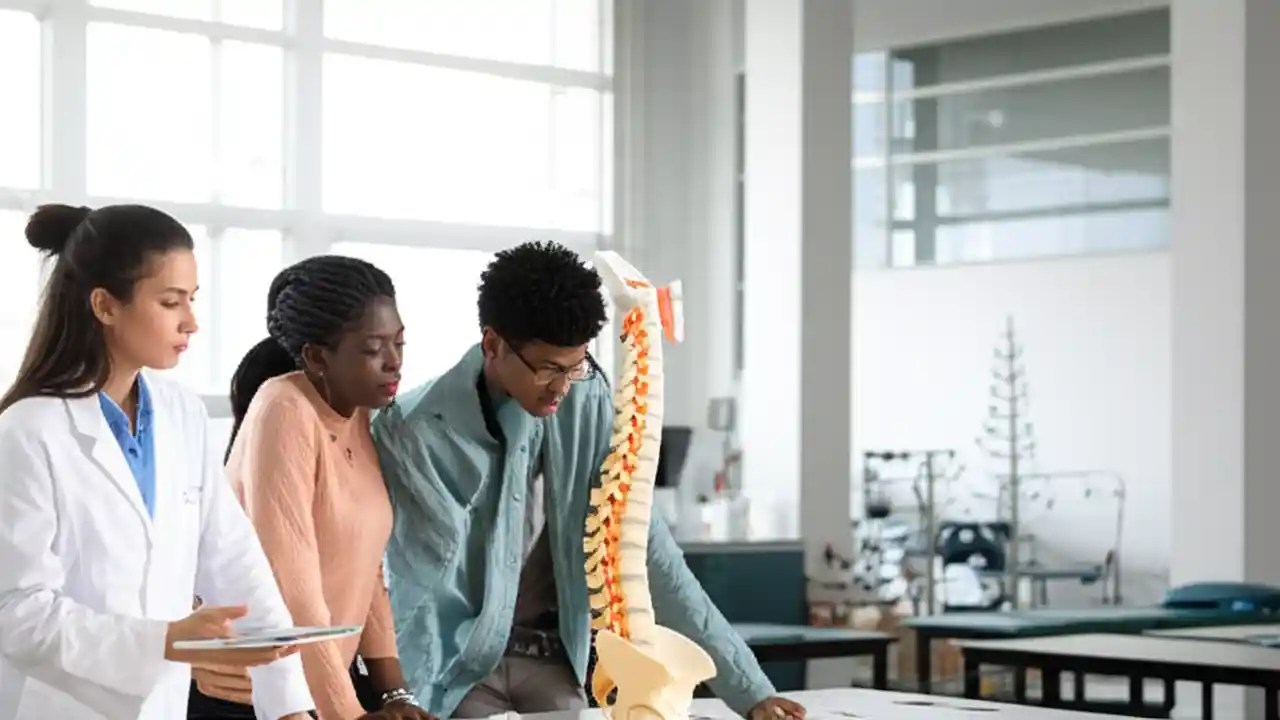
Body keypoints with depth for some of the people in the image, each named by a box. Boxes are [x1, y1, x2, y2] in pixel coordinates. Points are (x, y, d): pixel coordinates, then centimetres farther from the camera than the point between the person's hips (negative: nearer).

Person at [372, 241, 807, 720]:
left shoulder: (587, 406, -7)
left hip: (551, 659, 3)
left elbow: (646, 550, -7)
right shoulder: (413, 432, -17)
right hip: (459, 666, -3)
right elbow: (420, 592, -14)